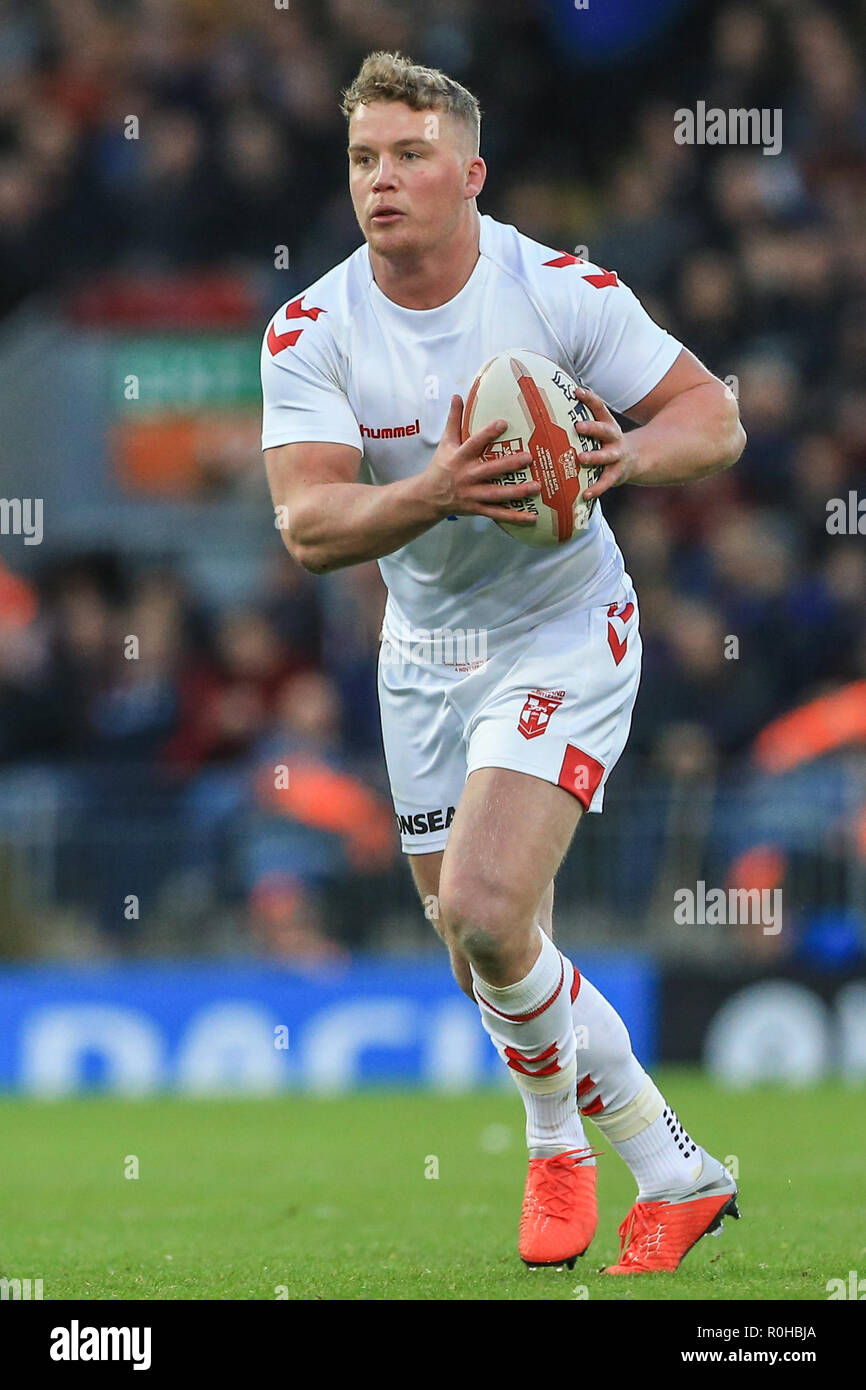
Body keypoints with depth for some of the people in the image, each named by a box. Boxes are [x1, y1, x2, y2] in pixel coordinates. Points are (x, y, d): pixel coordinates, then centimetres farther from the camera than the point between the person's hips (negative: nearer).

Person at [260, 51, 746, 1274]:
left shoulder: (564, 292, -15)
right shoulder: (312, 332, -10)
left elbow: (716, 417, -9)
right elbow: (306, 525, -20)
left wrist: (630, 456, -31)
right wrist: (430, 495, -39)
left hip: (563, 639, -4)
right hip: (424, 656, 4)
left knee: (486, 911, -23)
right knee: (484, 955, 11)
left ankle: (557, 1134, 3)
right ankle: (668, 1166, 32)